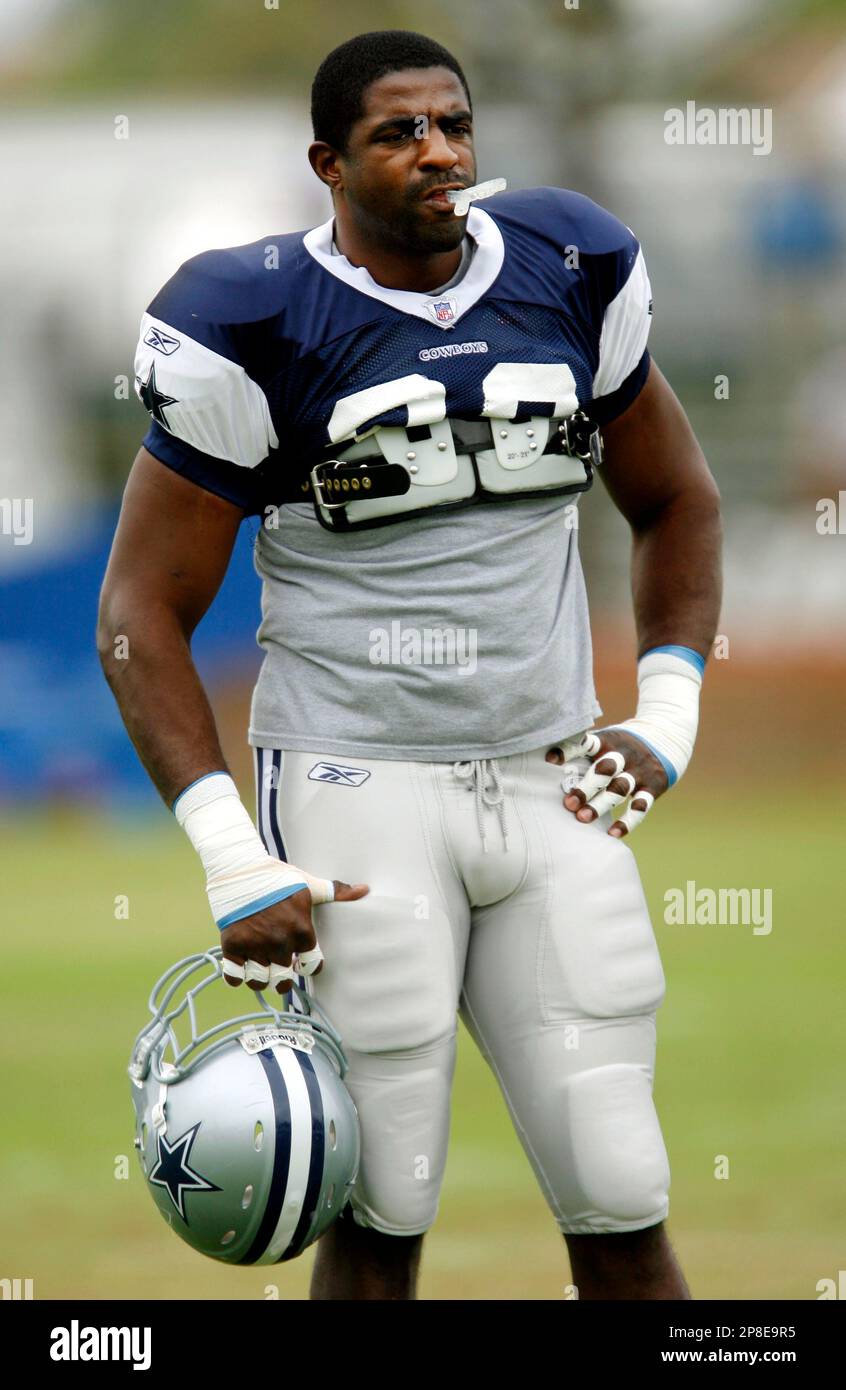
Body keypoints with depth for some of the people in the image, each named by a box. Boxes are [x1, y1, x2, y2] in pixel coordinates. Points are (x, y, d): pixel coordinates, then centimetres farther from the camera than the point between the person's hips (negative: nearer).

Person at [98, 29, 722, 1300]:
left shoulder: (571, 271, 5)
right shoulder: (256, 324, -8)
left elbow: (676, 500, 20)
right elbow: (143, 610, -6)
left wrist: (667, 713, 6)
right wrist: (229, 857, -14)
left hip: (549, 789, 4)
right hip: (356, 791, -4)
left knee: (621, 1209, 2)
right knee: (382, 1217, -3)